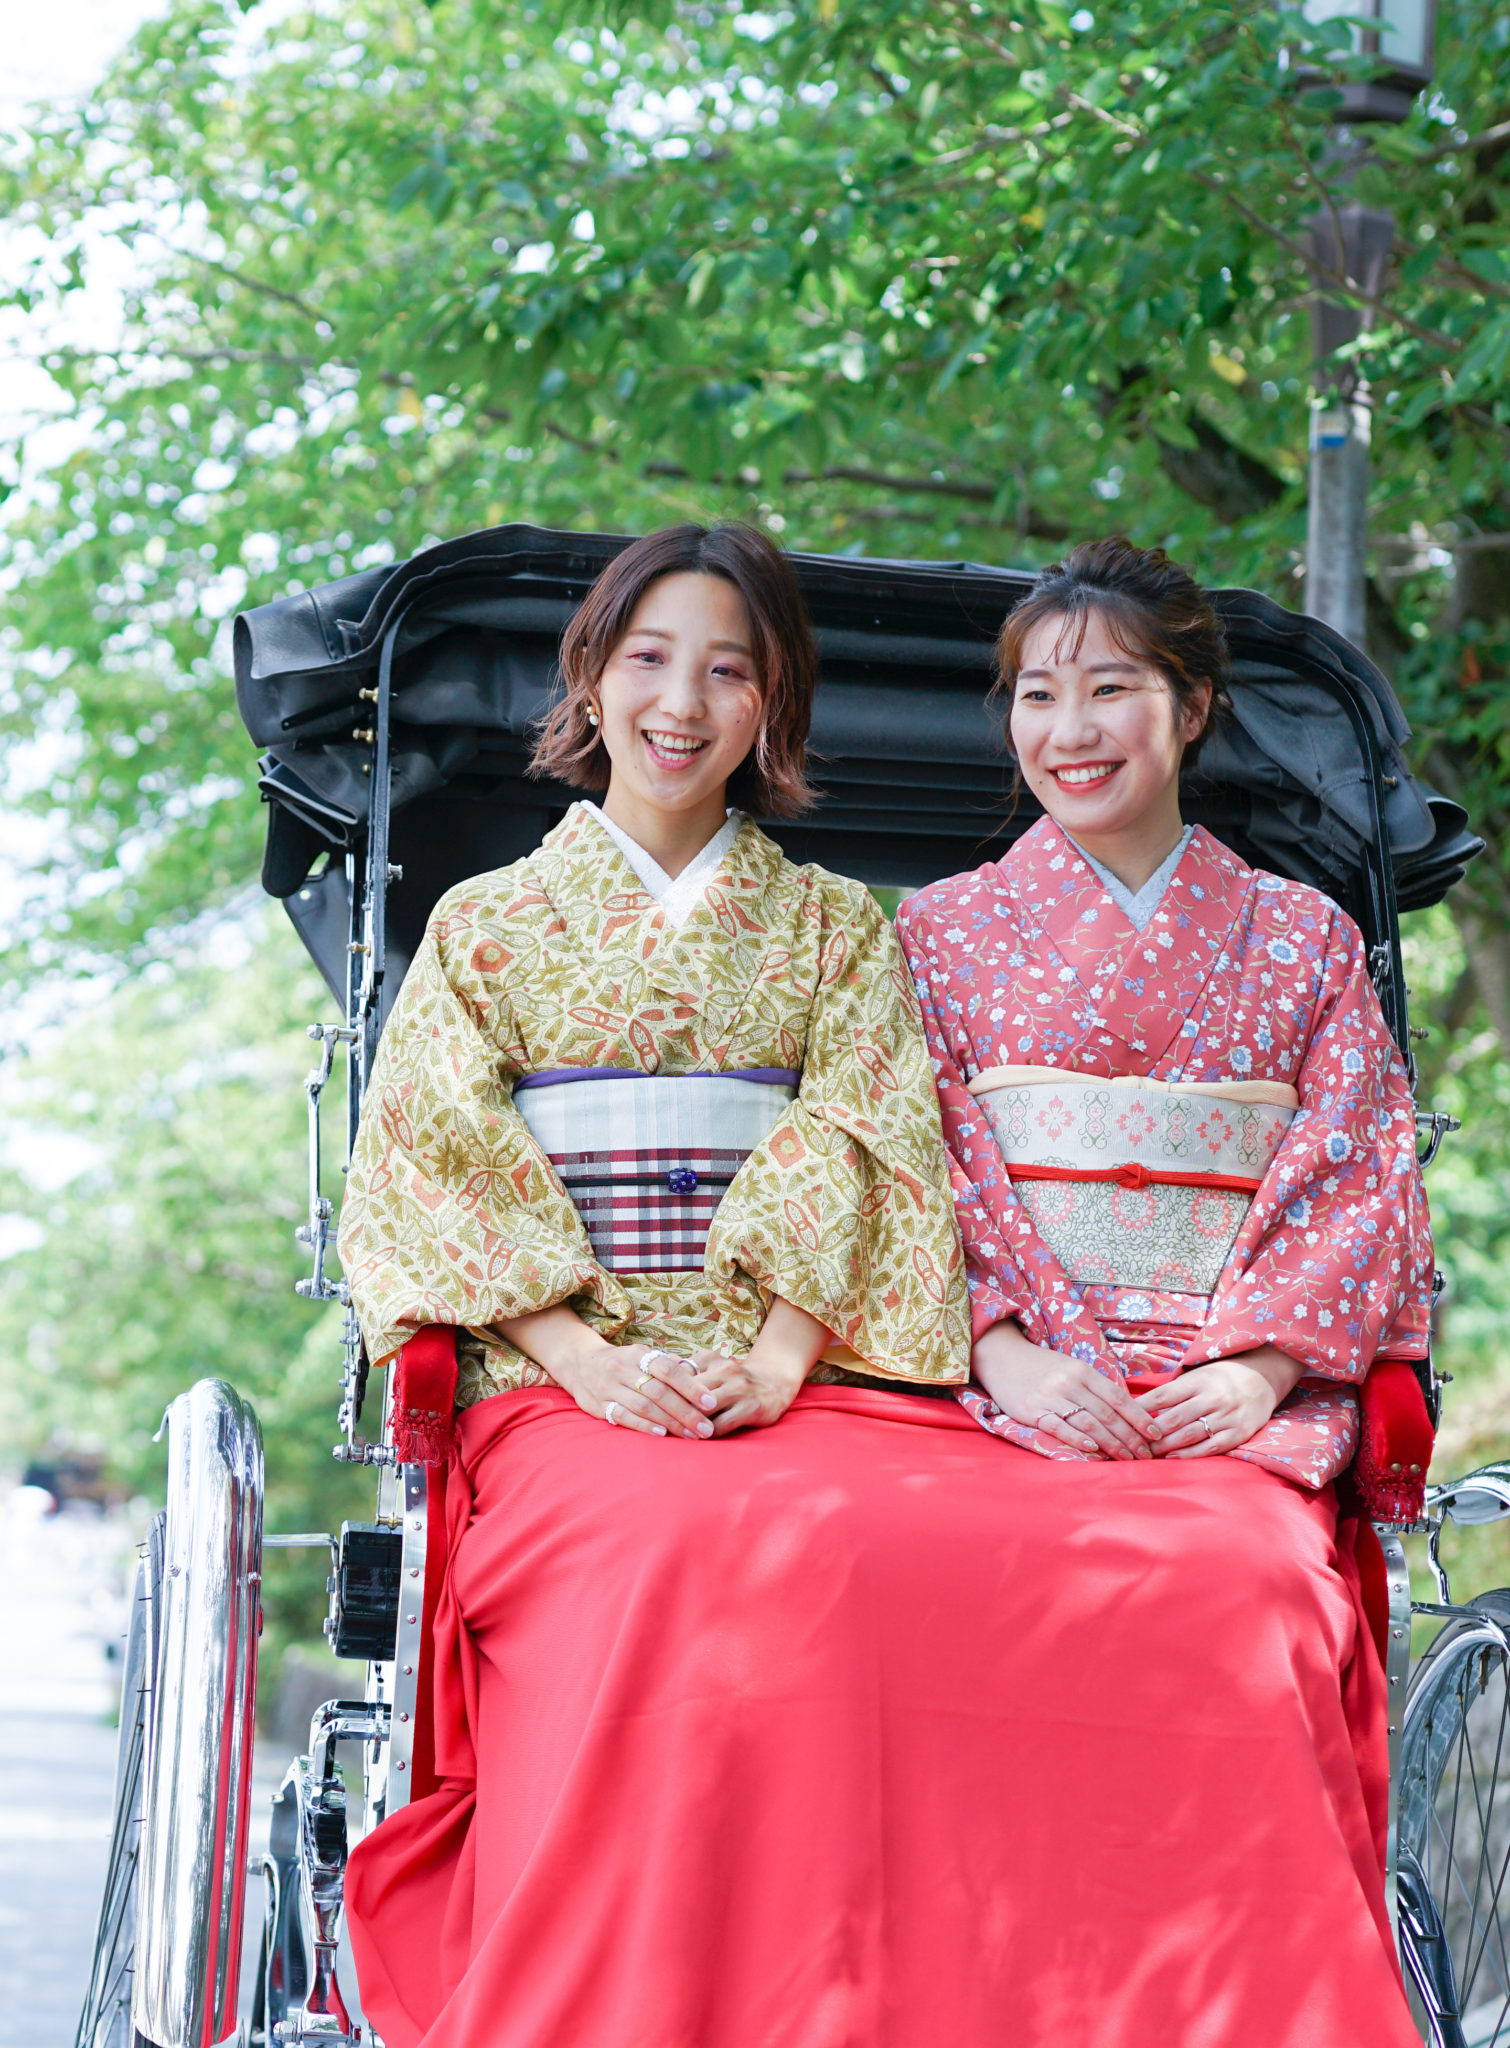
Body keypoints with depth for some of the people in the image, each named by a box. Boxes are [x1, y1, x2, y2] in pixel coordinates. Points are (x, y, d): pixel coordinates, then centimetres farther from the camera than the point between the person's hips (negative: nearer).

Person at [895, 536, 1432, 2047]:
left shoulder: (1303, 941, 18)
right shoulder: (944, 932, 17)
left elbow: (1358, 1181, 9)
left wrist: (1258, 1365, -8)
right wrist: (1005, 1351, -10)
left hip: (1247, 1399, 1)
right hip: (1021, 1393, 0)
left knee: (1241, 1574, -30)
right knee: (1074, 1575, -30)